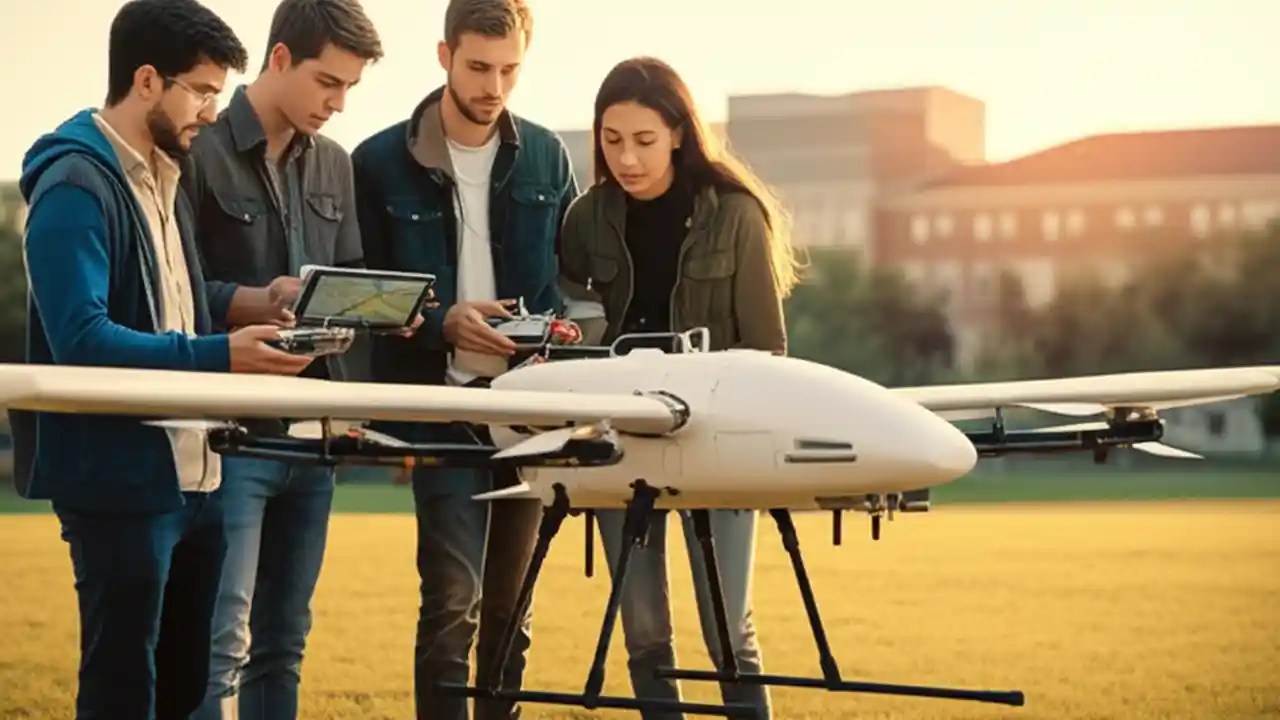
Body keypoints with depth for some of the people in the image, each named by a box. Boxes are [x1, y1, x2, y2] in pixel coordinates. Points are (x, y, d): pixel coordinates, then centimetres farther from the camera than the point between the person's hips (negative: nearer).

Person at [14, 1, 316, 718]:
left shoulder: (163, 173, 14)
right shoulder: (76, 187, -16)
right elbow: (82, 339, -25)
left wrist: (248, 302, 4)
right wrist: (219, 355, -29)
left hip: (191, 472, 9)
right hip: (119, 479, -9)